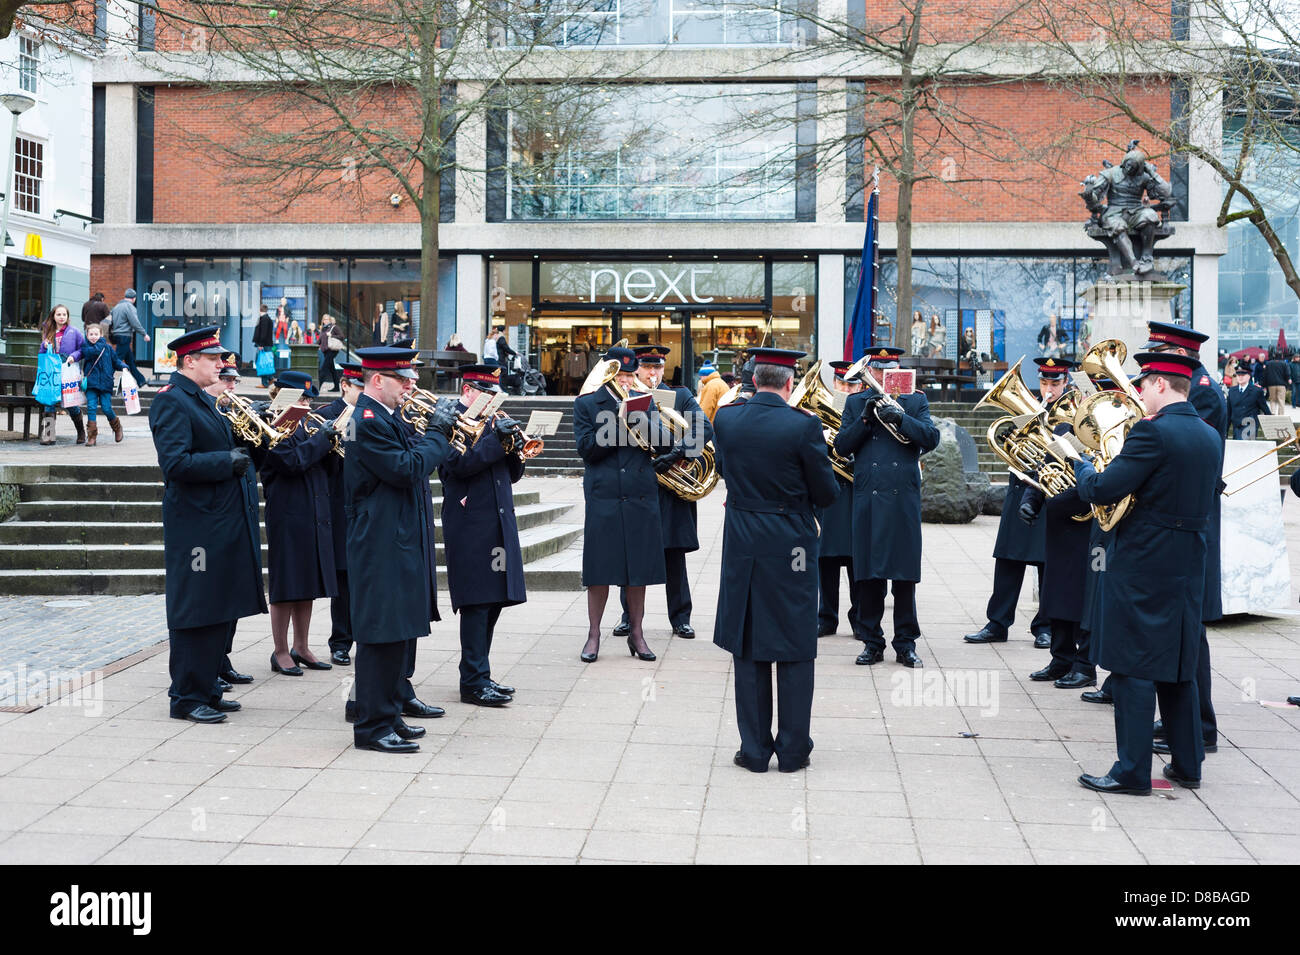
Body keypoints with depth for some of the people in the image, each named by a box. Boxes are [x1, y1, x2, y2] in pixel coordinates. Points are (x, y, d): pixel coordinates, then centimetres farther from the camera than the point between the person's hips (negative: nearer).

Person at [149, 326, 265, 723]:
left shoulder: (203, 400, 16)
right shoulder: (171, 400, -13)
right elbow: (176, 463, -24)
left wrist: (240, 450, 6)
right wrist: (227, 461, -19)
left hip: (223, 521, 10)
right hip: (196, 523, -10)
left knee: (223, 611, 14)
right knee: (196, 613, -2)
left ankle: (206, 689, 24)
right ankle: (187, 698, 7)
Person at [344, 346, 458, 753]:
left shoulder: (385, 418, 15)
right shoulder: (368, 421, -16)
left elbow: (410, 462, 16)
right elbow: (407, 470, -23)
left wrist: (437, 430, 4)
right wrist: (437, 432, -13)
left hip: (399, 541, 11)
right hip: (382, 545, -11)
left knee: (396, 632, 15)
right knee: (380, 633, -5)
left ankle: (389, 715, 24)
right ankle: (372, 727, 1)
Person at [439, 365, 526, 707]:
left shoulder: (490, 422, 19)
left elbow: (512, 474, 17)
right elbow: (459, 464, -19)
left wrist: (513, 445, -1)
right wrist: (496, 439, -18)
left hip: (498, 524, 8)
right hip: (470, 528, -8)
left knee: (493, 602, 10)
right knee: (476, 603, -8)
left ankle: (479, 676, 19)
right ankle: (474, 682, -4)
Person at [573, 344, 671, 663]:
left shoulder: (645, 402, 11)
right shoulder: (586, 404, 3)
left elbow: (664, 444, 2)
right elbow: (586, 449, -7)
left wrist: (637, 420, -13)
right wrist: (617, 423, -14)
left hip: (641, 499, 2)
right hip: (603, 498, -2)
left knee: (638, 570, 7)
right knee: (599, 569, 2)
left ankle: (636, 634, 18)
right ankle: (593, 634, 14)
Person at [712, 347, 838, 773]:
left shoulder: (725, 418, -3)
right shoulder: (803, 425, -14)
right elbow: (827, 494, -6)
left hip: (741, 545, 3)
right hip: (791, 546, -3)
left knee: (747, 648, 10)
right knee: (794, 650, 8)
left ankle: (754, 749, 14)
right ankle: (792, 750, 13)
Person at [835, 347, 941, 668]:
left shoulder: (915, 401, 10)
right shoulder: (855, 403, 12)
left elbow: (932, 438, -5)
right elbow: (841, 446, 3)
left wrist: (900, 418, -17)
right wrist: (865, 418, -9)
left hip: (904, 499, -1)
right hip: (867, 499, 1)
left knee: (905, 574, 2)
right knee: (868, 574, 3)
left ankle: (905, 643, 11)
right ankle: (872, 643, 12)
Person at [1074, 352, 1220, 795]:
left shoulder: (1153, 432, -17)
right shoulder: (1210, 437, 9)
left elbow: (1101, 491, -20)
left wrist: (1083, 465, 1)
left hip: (1141, 566, -8)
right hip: (1188, 568, 8)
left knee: (1133, 667, -2)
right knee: (1178, 666, 16)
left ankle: (1132, 770, 2)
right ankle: (1186, 763, 23)